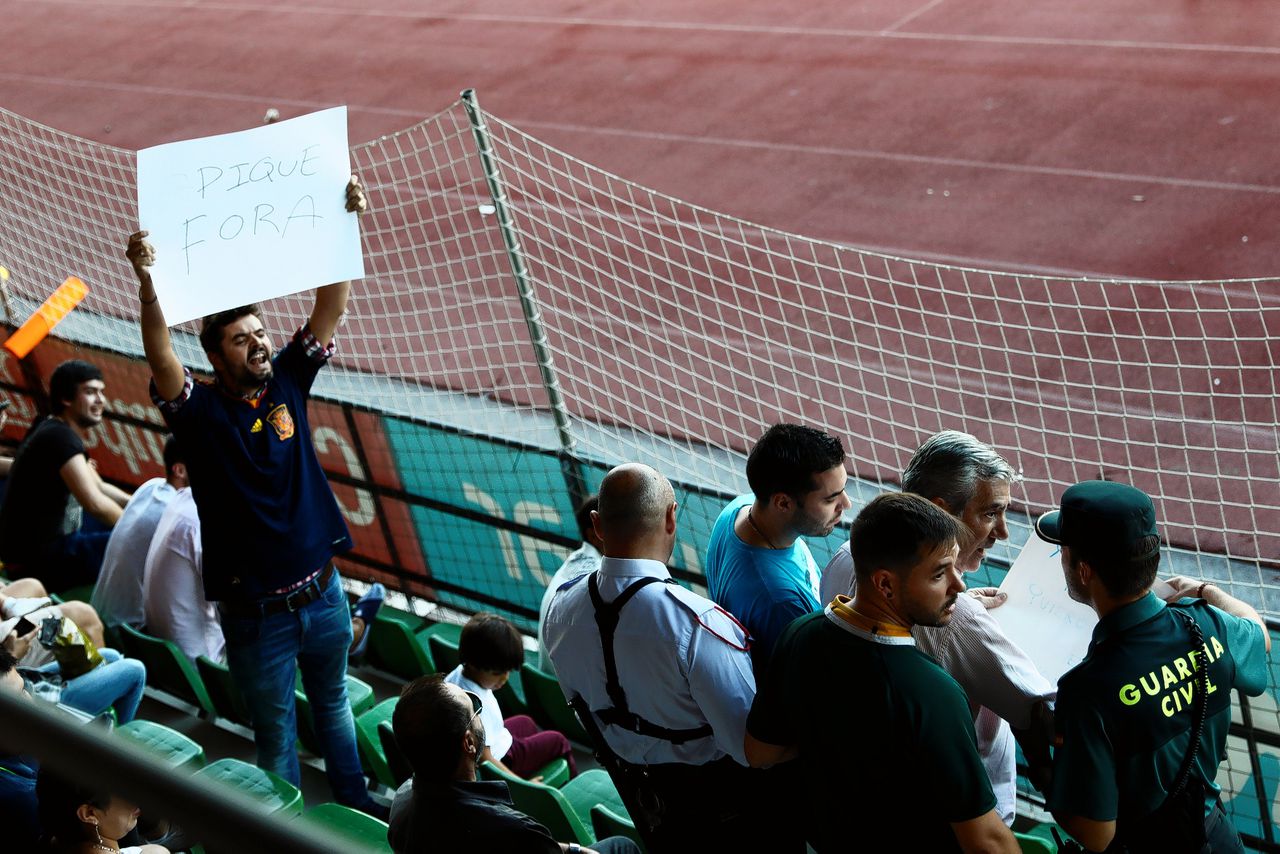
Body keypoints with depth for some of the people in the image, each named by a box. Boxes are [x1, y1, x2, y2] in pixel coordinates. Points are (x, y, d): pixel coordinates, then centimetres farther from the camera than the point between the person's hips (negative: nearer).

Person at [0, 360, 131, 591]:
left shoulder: (56, 431, 14)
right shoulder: (60, 437, -19)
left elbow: (100, 487, 20)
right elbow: (95, 503, -28)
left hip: (50, 543, 11)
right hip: (34, 560, -11)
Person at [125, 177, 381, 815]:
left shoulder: (287, 380, -3)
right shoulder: (201, 412, -13)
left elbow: (330, 305, -9)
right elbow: (160, 356, -32)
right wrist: (147, 283, -47)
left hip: (321, 590, 4)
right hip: (256, 611, -4)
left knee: (332, 703, 24)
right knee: (275, 731, 11)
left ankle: (354, 801, 44)